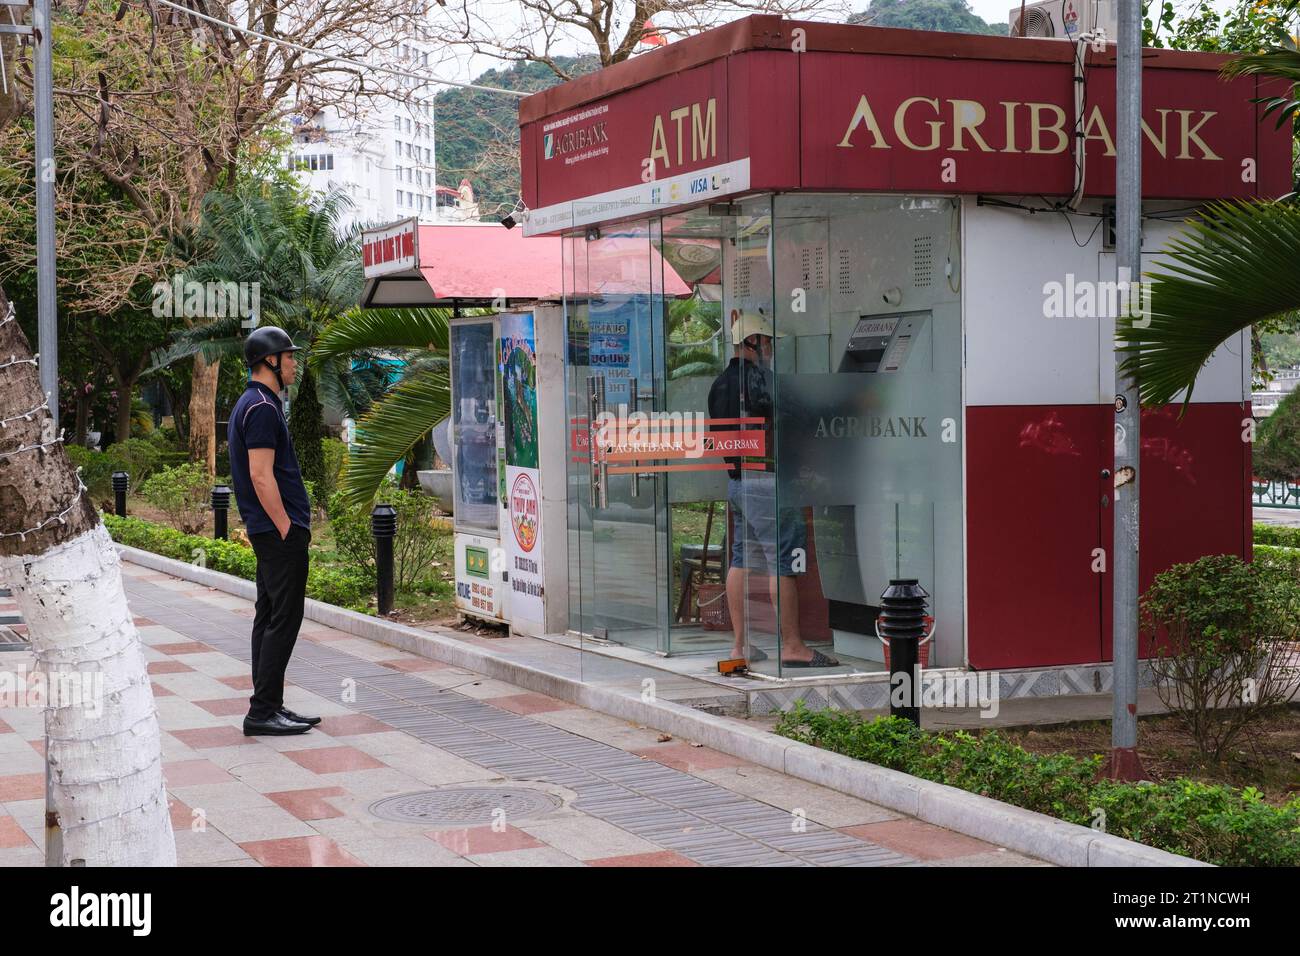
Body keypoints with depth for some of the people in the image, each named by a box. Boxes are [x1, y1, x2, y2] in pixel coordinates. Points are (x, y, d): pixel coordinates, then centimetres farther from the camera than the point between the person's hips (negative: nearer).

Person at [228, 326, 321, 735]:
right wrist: (287, 528, -18)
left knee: (269, 617, 12)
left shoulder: (250, 405, 17)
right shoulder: (262, 407, -15)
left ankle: (269, 707, 16)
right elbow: (261, 476, -21)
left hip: (269, 531, 11)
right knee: (284, 619, -9)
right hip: (279, 531, -11)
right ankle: (262, 712, -7)